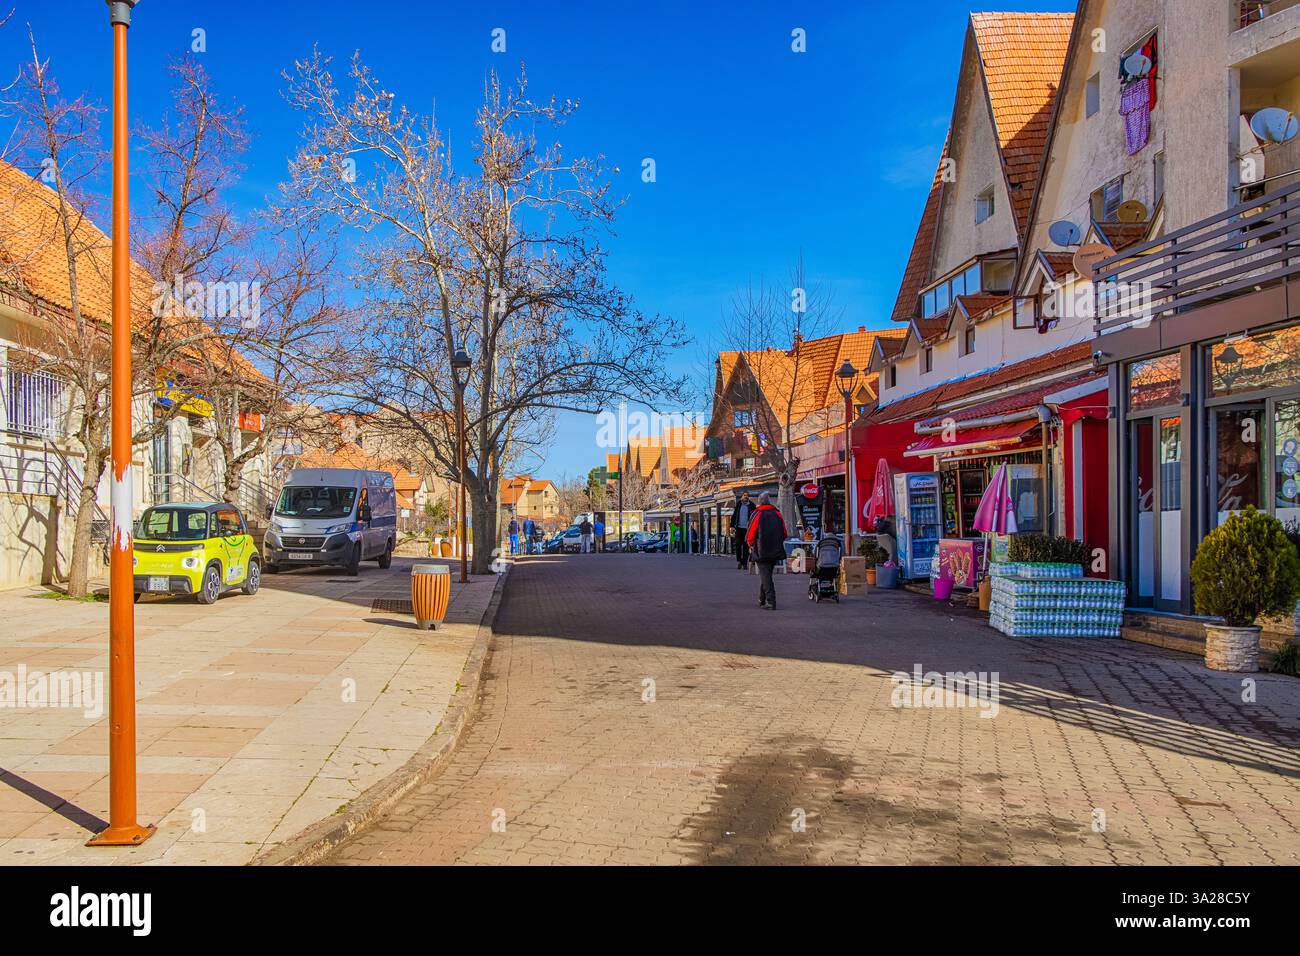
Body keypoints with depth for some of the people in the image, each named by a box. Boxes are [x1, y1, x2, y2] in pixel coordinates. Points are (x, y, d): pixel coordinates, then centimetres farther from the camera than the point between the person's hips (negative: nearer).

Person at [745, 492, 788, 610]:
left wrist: (751, 545, 11)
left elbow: (750, 535, -9)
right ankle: (762, 600, 30)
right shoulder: (777, 514, 4)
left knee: (765, 576, -3)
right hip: (775, 551, 5)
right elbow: (784, 534, 8)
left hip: (761, 552, -5)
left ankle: (771, 602, -12)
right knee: (766, 575, 20)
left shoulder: (757, 515, -11)